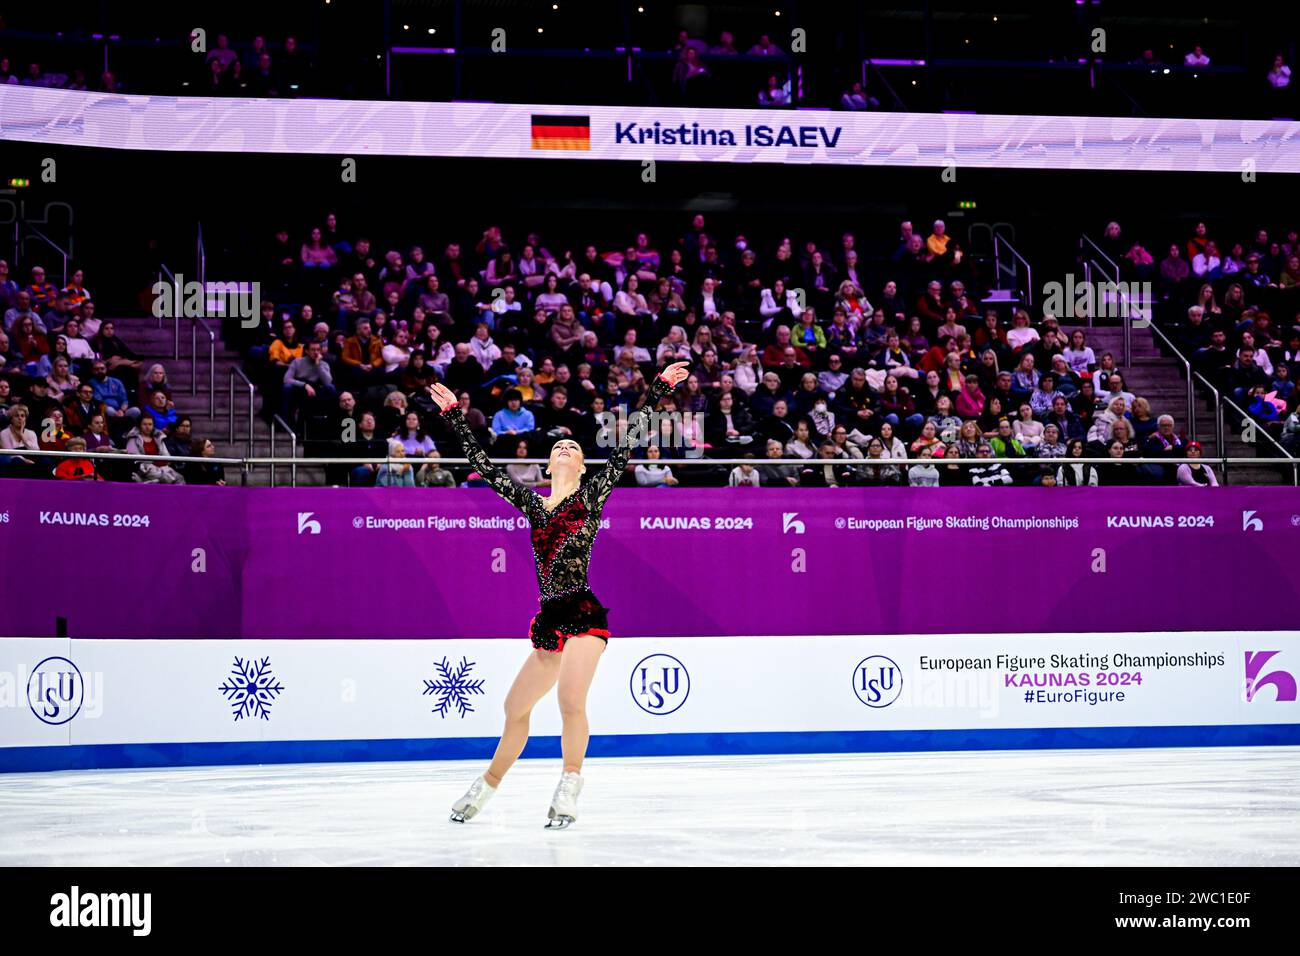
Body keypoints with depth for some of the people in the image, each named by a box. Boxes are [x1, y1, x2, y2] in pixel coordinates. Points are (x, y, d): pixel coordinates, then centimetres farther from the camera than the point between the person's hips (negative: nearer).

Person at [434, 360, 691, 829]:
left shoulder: (591, 497, 5)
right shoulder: (532, 503, 15)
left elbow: (623, 448, 1)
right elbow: (483, 465, 20)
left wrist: (655, 392, -1)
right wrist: (455, 416, 22)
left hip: (583, 614, -5)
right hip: (548, 619, 5)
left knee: (571, 701, -23)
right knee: (516, 708, 12)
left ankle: (570, 783, -7)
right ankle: (489, 783, 29)